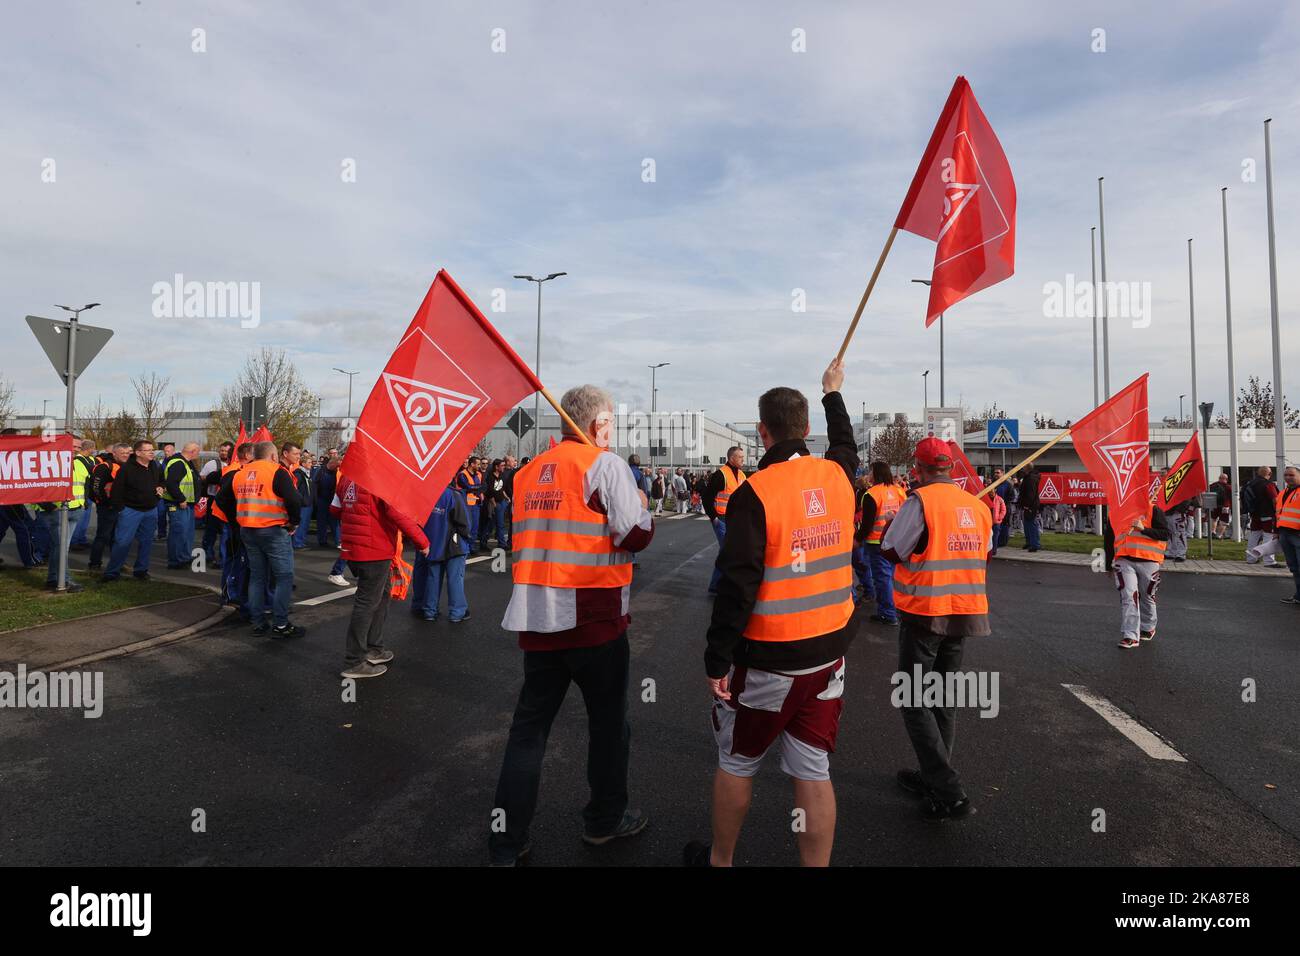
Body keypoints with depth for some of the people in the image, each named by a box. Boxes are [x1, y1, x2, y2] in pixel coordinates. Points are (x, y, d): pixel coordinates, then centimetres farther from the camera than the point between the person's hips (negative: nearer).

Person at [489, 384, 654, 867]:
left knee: (529, 726, 13)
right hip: (592, 616, -5)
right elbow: (636, 536, -14)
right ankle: (605, 819, 31)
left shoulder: (530, 470, 10)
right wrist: (641, 503, 6)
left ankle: (506, 843, 18)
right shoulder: (605, 463, -9)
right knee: (608, 719, 15)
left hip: (535, 617, 5)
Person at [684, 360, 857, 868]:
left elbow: (737, 585, -21)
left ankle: (718, 860, 34)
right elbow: (845, 442, 25)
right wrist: (833, 393, 41)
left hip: (768, 658, -4)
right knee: (814, 770, 13)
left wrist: (717, 659, -13)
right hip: (829, 650, 5)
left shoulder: (754, 493, -18)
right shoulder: (838, 475, -1)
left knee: (736, 763, 15)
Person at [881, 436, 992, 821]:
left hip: (924, 614, -7)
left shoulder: (920, 501, -15)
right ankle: (932, 776, 30)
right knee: (945, 698, 18)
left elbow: (890, 550, -11)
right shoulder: (978, 506, 5)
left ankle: (949, 793, -3)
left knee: (915, 702, 3)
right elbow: (983, 557, 13)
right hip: (964, 614, 7)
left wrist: (902, 511, 2)